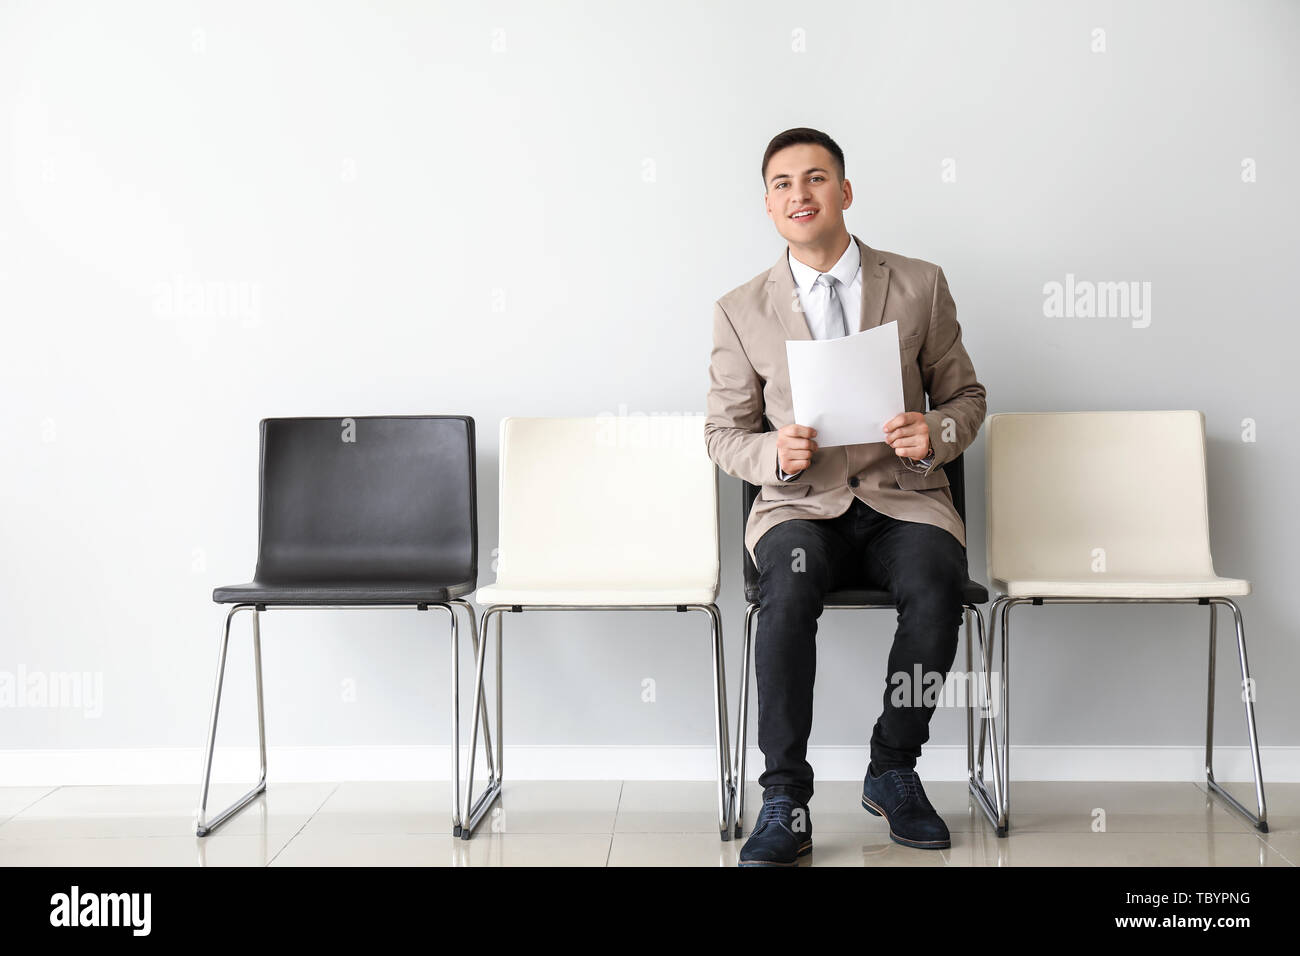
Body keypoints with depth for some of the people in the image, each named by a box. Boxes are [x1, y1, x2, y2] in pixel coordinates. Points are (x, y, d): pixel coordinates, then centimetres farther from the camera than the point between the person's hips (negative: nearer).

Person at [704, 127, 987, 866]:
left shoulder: (920, 285, 8)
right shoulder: (742, 311, 7)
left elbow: (967, 396, 13)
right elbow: (724, 433, 10)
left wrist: (934, 434, -11)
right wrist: (774, 456, -13)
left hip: (903, 498, 1)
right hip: (801, 503, 0)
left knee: (937, 585, -31)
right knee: (789, 589, -33)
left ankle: (892, 770, -8)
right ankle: (785, 800, -21)